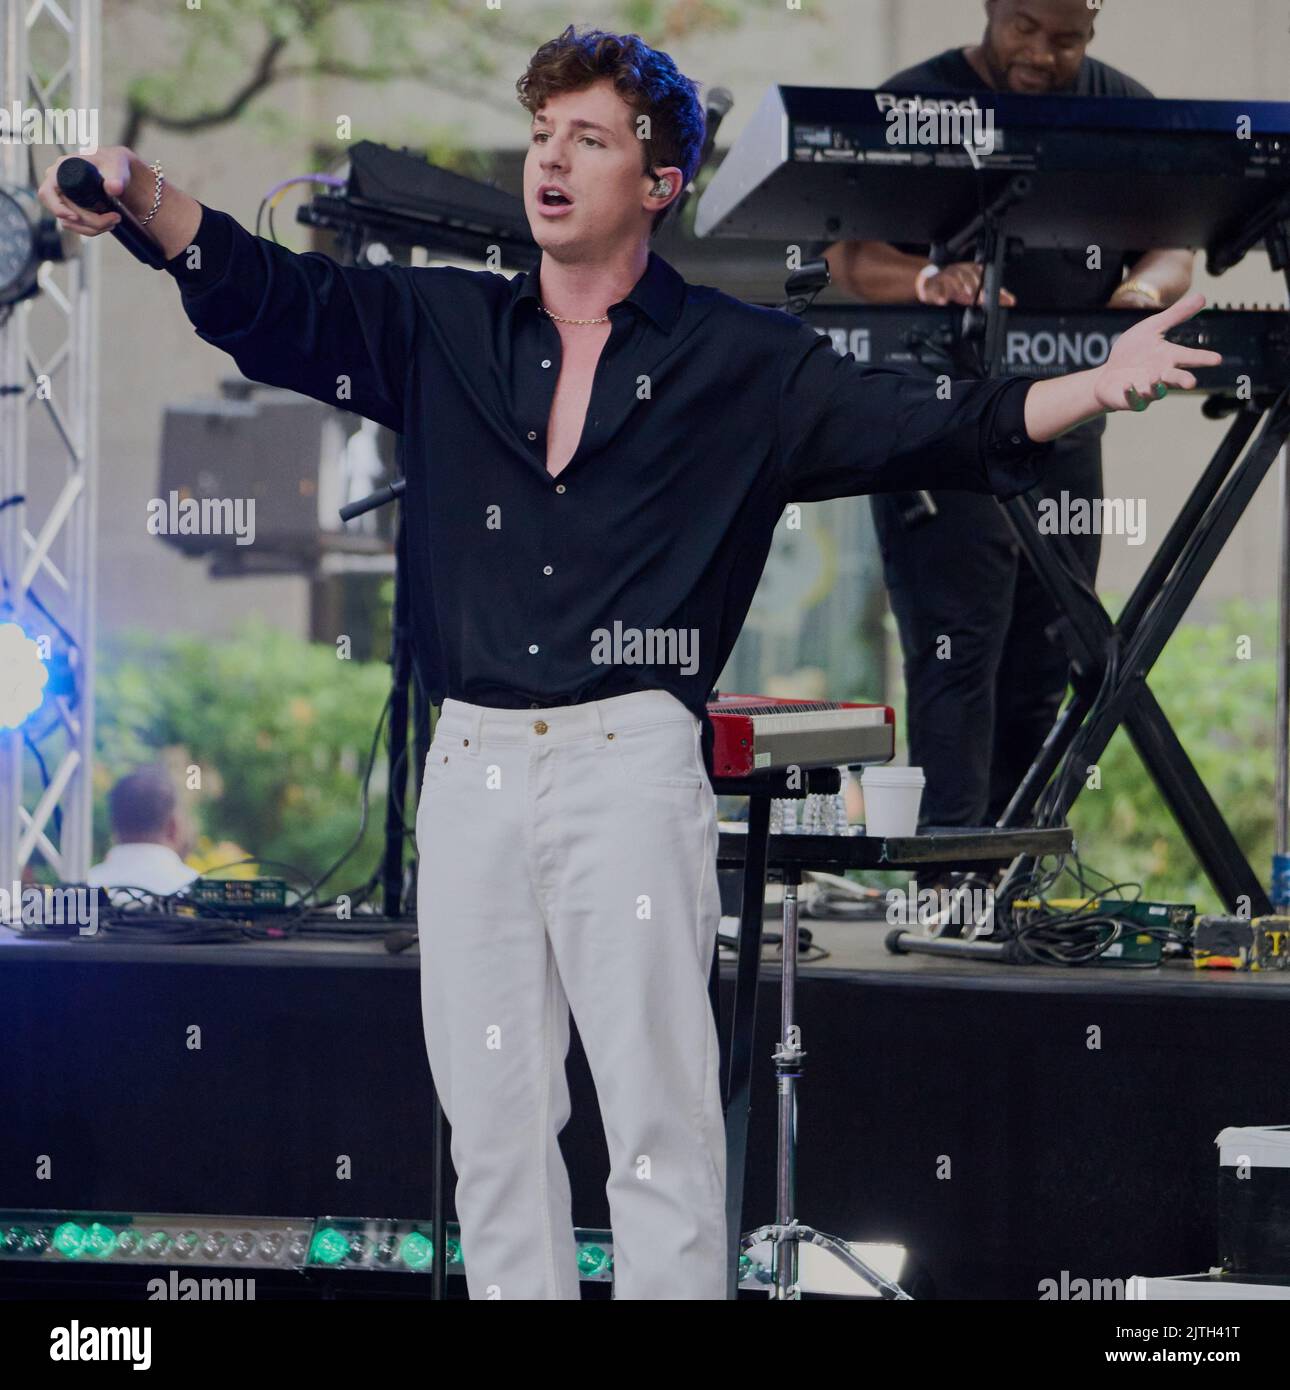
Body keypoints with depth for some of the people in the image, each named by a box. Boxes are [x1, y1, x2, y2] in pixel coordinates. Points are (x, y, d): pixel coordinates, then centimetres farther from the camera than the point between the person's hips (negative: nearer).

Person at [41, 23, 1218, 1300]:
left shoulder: (743, 366, 5)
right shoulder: (442, 327, 12)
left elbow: (923, 429, -2)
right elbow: (277, 300, 3)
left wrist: (1098, 387, -17)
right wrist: (144, 198, -13)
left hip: (631, 764, -3)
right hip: (473, 764, 3)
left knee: (659, 1113, -6)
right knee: (491, 1113, 6)